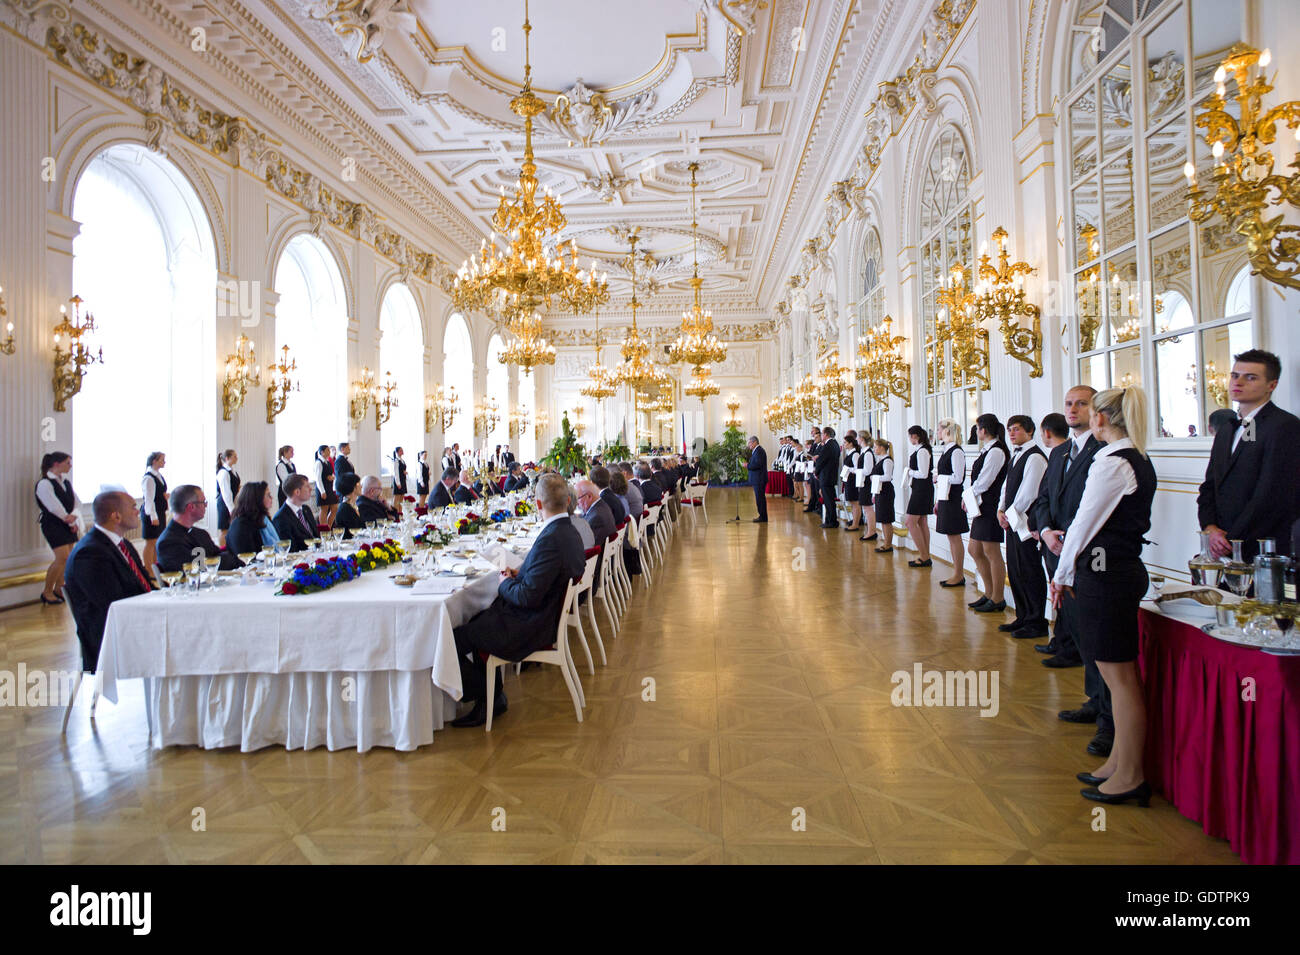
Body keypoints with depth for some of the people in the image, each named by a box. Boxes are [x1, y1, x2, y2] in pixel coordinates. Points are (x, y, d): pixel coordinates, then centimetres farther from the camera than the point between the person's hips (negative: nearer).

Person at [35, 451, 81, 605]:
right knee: (63, 557, -13)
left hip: (68, 525, 7)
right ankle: (47, 592, 2)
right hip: (52, 525, -7)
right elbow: (54, 507, -16)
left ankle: (58, 589, 23)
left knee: (68, 558, 9)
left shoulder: (66, 482, 12)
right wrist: (71, 522, -9)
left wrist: (74, 516, -13)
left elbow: (77, 502, 6)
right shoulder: (44, 484, -11)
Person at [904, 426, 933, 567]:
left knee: (911, 522, -6)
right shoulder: (920, 449, 11)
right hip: (920, 488, 10)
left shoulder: (922, 451, -18)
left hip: (921, 488, -10)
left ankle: (924, 557, -2)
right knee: (922, 522, 12)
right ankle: (926, 556, 18)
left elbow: (923, 474, -21)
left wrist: (910, 472, -8)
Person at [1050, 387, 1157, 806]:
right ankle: (1120, 760, 29)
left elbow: (1084, 523, -14)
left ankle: (1129, 776, 12)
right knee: (1119, 675, 17)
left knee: (1119, 677, 0)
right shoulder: (1138, 461, 12)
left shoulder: (1111, 463, -17)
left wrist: (1062, 575, -2)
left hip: (1105, 574, -10)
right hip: (1125, 567, 10)